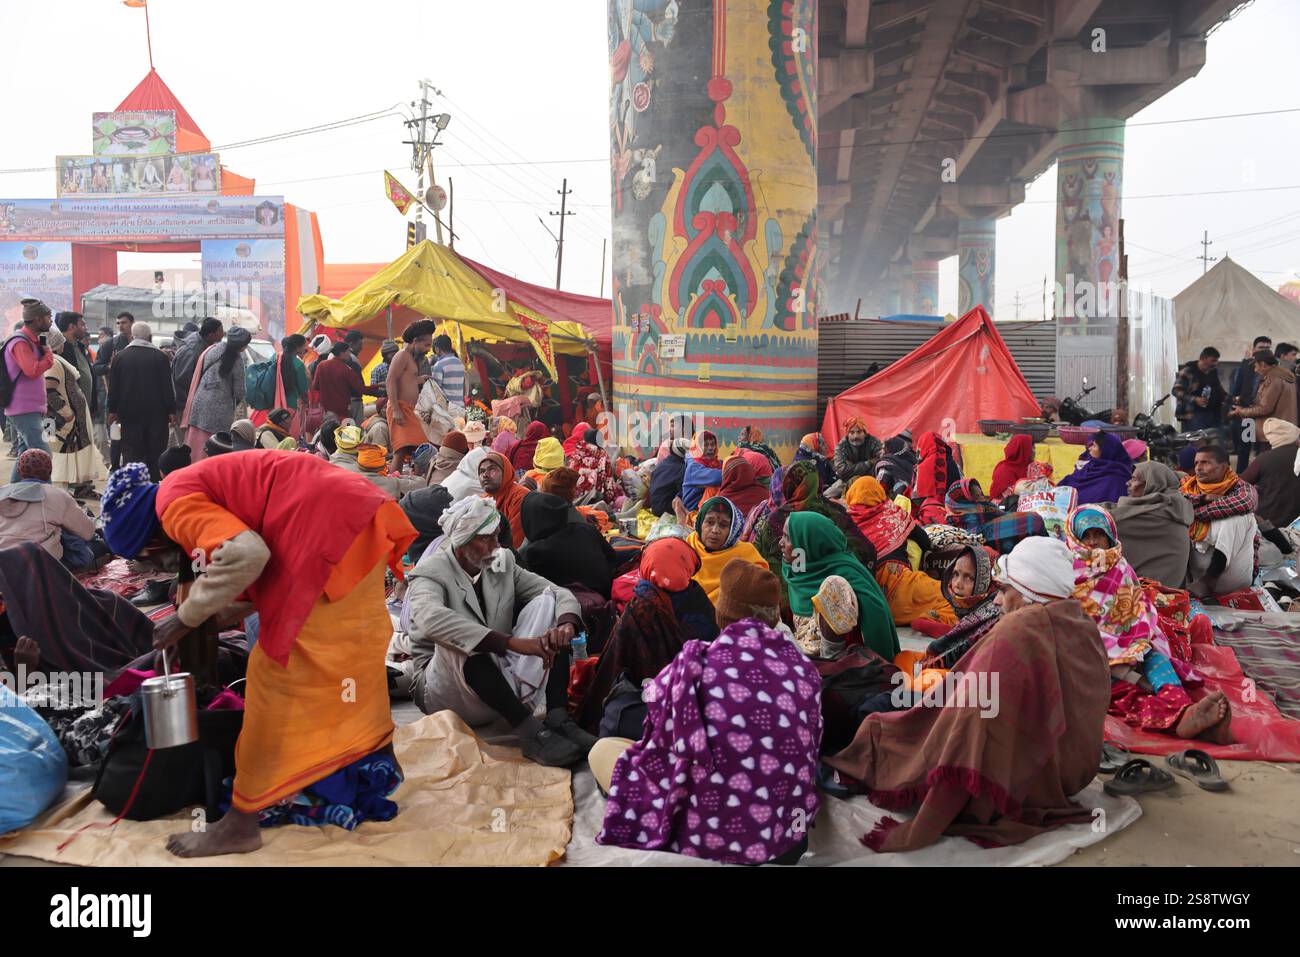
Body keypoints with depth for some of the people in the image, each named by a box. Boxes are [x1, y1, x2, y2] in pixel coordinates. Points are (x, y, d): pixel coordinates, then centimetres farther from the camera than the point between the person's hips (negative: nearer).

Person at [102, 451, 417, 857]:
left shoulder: (175, 503, -5)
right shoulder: (199, 489, 23)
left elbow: (246, 555, -21)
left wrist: (187, 616, -7)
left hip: (327, 531, -10)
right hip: (355, 517, 10)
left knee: (281, 669, -1)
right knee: (352, 651, 24)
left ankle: (241, 823, 9)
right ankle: (380, 761, 41)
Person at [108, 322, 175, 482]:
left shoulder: (120, 356, 4)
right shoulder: (160, 356, -3)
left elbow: (113, 386, 6)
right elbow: (168, 385, -4)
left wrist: (113, 410, 12)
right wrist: (171, 410, -1)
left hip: (129, 411, 2)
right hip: (156, 412, -2)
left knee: (131, 452, 4)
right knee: (155, 452, 3)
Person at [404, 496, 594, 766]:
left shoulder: (503, 562, 4)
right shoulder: (430, 572, -13)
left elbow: (560, 592, -1)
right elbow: (432, 620, -36)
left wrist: (566, 625, -26)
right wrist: (513, 642, -44)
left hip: (501, 686, 5)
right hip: (443, 691, -5)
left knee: (548, 601, -10)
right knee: (455, 641, -37)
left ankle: (558, 718, -24)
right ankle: (529, 731, -34)